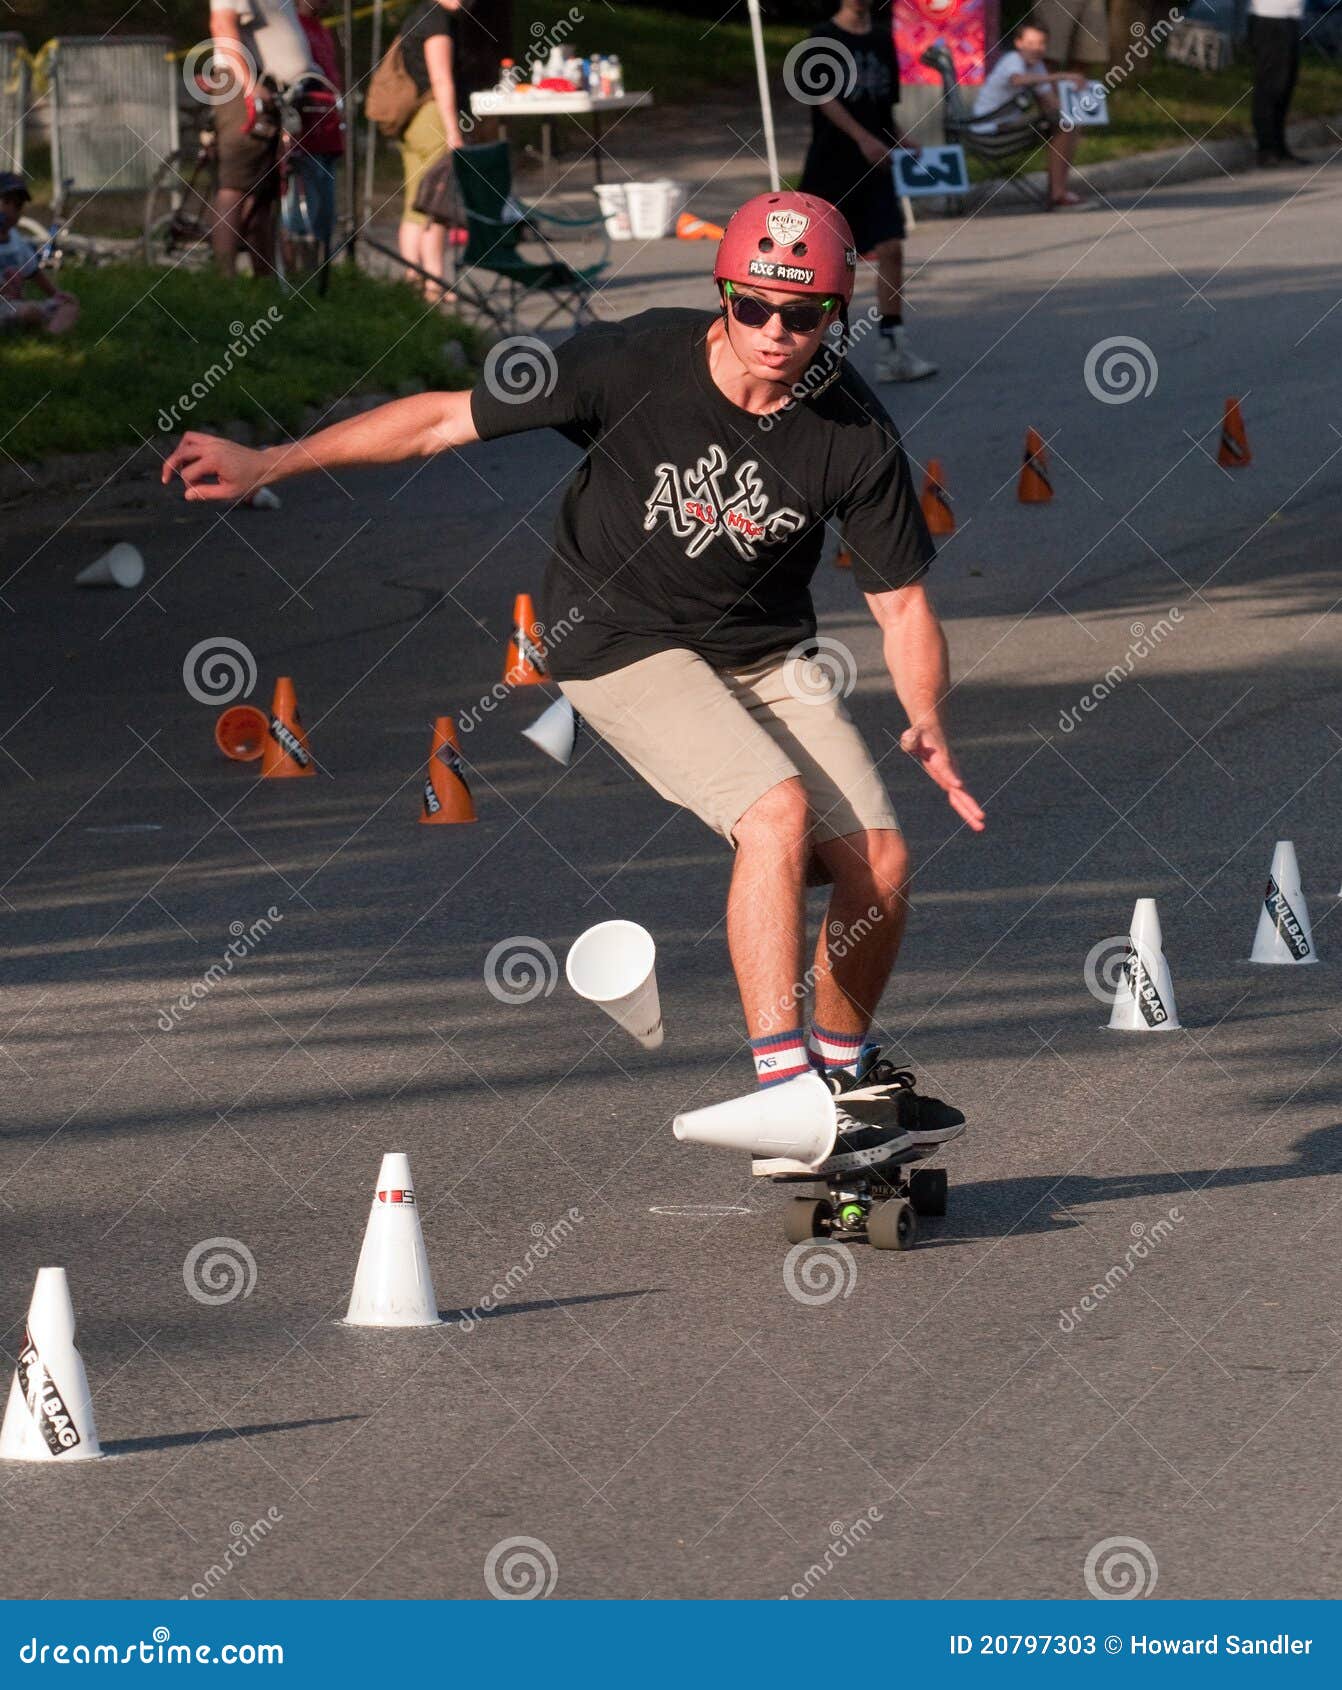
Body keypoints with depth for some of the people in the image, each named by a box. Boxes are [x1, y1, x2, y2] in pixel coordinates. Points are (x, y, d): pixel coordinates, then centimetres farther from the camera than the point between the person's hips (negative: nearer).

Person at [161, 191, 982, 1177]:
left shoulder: (855, 435, -16)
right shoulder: (634, 366, -24)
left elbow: (901, 603, -6)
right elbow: (448, 419, -15)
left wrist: (929, 724, -24)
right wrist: (269, 464, -16)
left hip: (768, 652, 4)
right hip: (624, 643, -4)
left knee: (879, 860, -8)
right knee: (779, 813, -27)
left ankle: (846, 1071, 20)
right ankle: (786, 1100, -28)